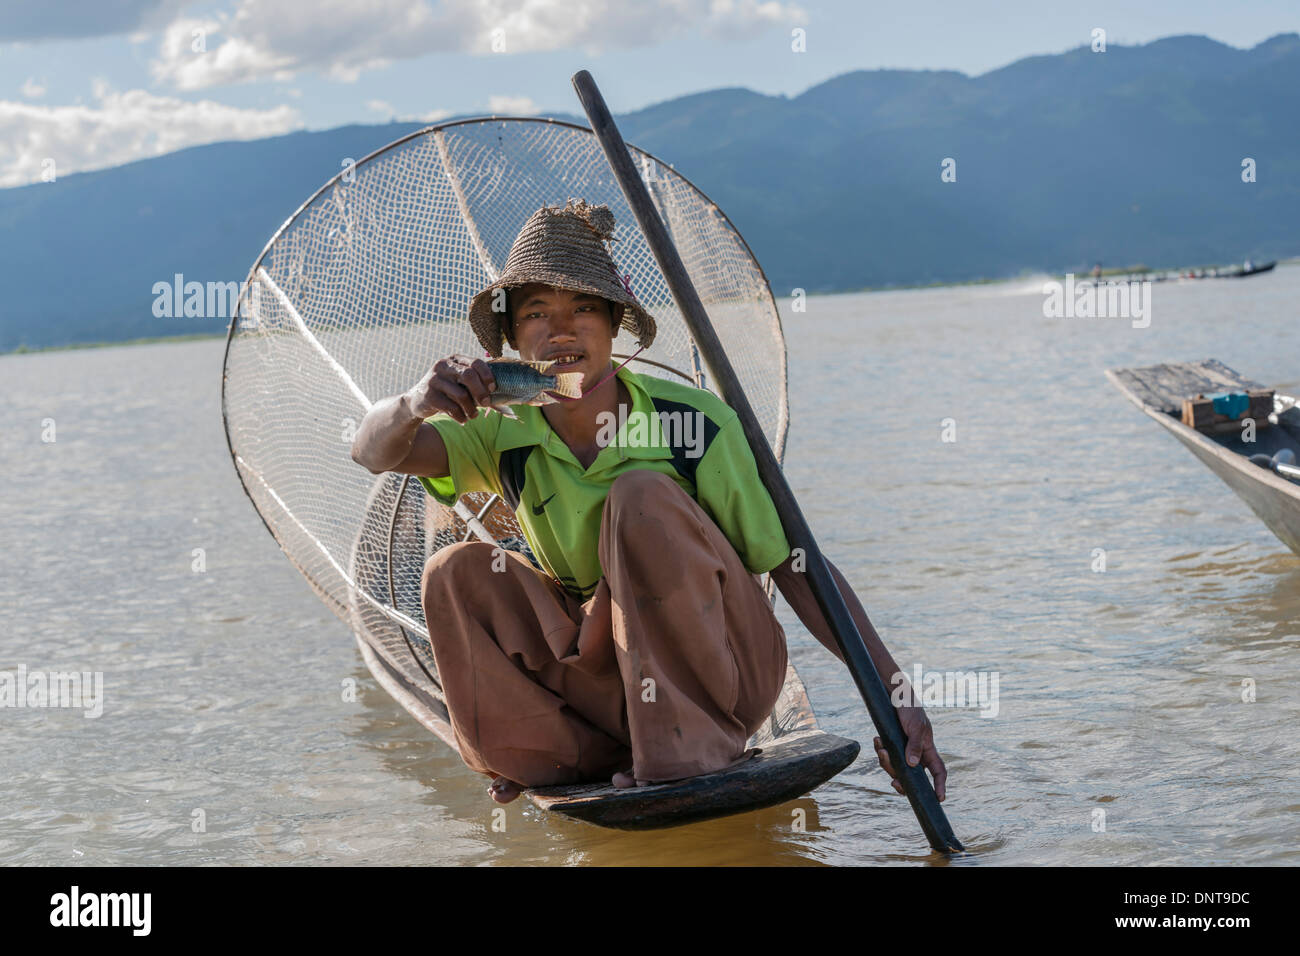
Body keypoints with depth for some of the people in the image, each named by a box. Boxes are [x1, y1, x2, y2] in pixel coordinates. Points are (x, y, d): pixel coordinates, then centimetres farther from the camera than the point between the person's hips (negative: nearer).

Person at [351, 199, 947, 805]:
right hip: (613, 678, 4)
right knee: (457, 573, -18)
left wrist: (895, 694, -23)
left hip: (727, 676, -3)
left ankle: (690, 752, -23)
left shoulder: (693, 424, -16)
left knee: (641, 495, -28)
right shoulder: (506, 435, -5)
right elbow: (375, 453, -19)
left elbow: (796, 567, -15)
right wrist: (414, 404, -44)